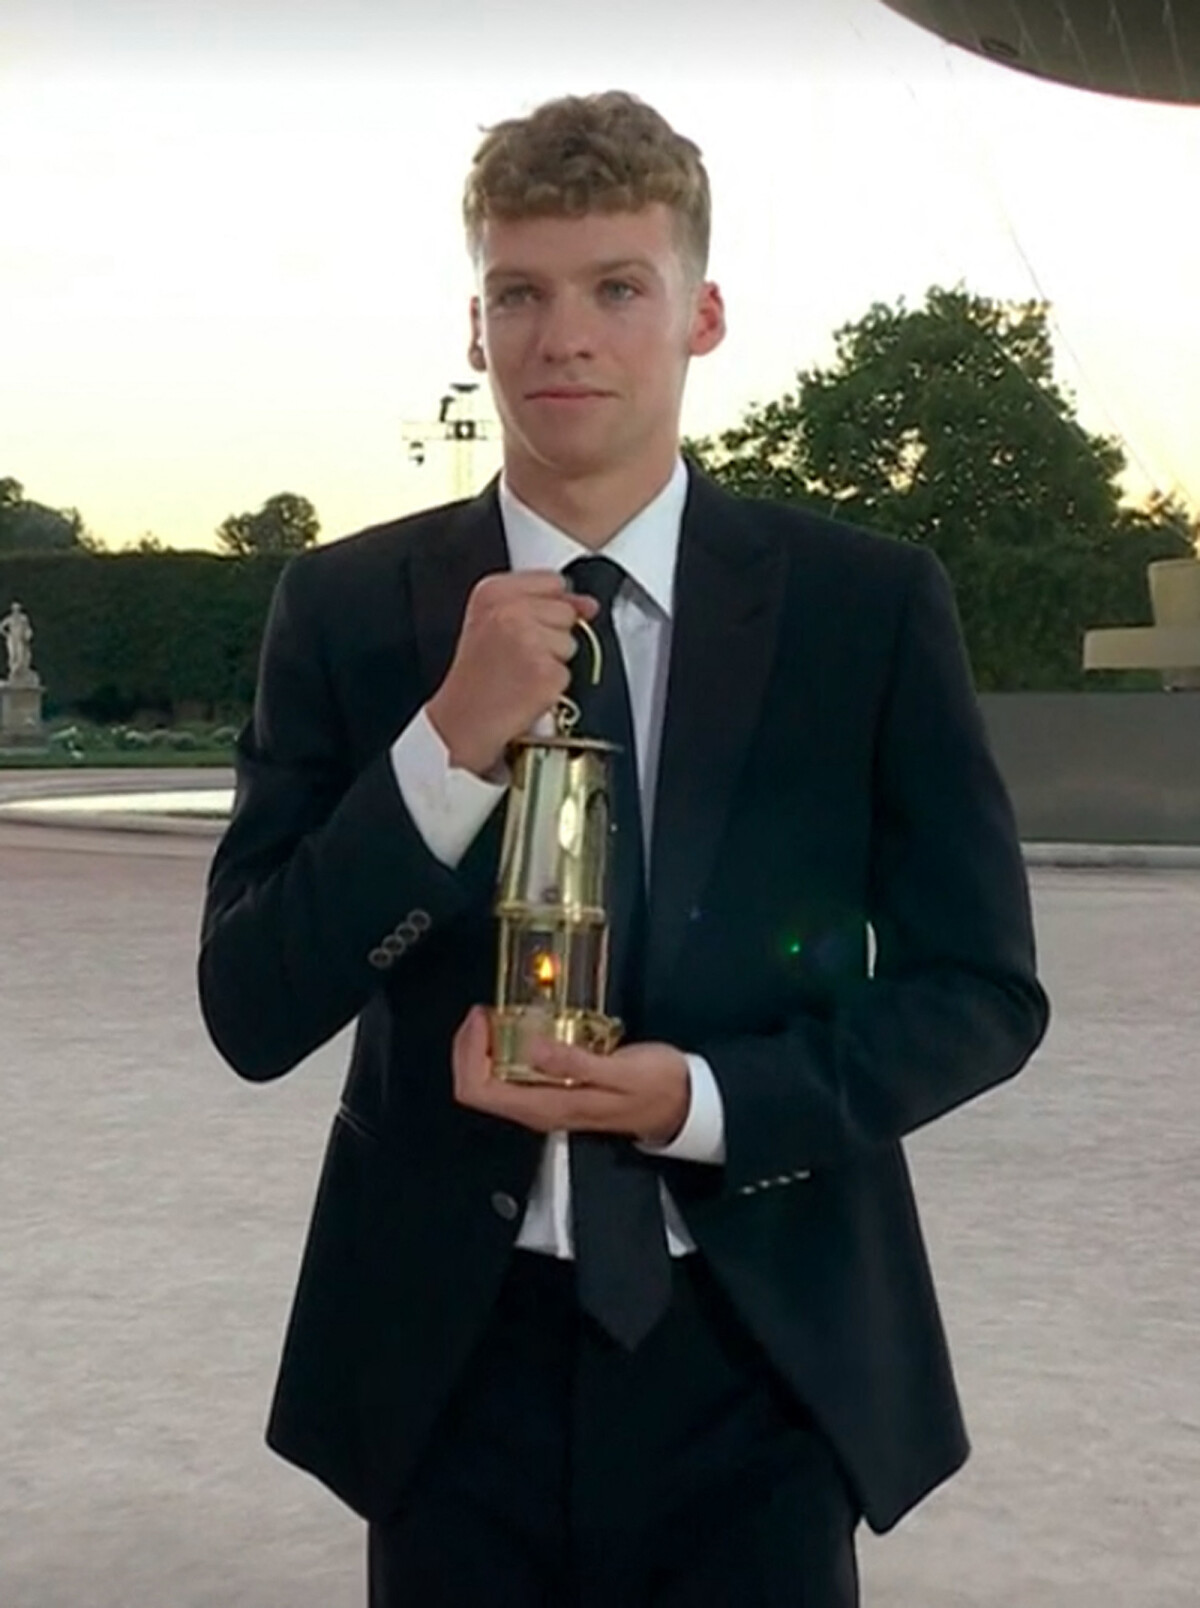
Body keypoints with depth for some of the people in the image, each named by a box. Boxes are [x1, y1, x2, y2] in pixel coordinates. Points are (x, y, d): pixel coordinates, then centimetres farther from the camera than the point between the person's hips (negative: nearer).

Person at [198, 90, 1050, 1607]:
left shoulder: (869, 601, -4)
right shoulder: (345, 608, -3)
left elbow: (984, 990, 0)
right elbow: (250, 1011, -6)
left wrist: (705, 1099, -15)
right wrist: (451, 742, -19)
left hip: (766, 1354, 0)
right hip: (452, 1359, 1)